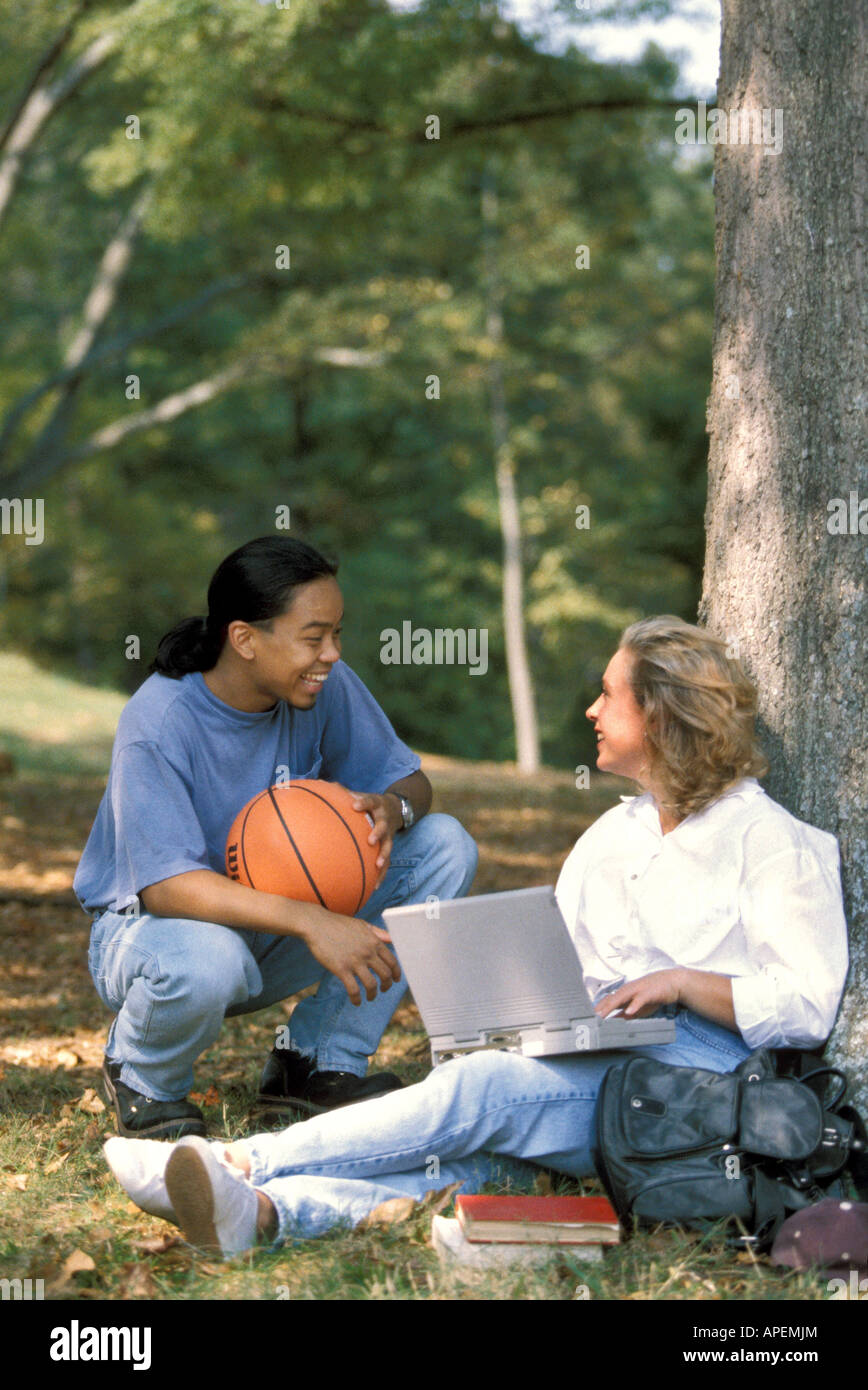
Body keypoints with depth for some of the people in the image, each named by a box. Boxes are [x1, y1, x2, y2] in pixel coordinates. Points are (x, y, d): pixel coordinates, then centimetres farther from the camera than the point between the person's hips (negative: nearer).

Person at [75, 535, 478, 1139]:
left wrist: (394, 807, -27)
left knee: (445, 847, -10)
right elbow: (166, 885, -35)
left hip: (275, 935, 6)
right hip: (153, 923, -6)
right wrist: (310, 919, -46)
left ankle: (320, 1061, -3)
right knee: (205, 959, -43)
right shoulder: (157, 725, -27)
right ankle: (143, 1079, -4)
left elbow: (408, 779, 0)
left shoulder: (327, 688, -11)